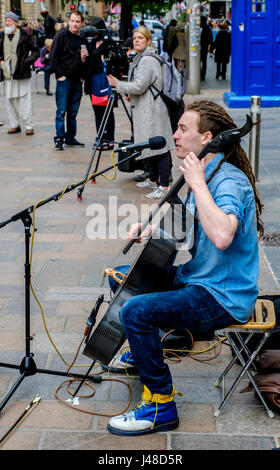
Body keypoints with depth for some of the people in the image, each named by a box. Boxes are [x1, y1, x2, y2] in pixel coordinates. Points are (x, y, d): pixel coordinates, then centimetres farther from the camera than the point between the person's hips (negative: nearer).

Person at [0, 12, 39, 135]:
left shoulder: (25, 36, -3)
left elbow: (35, 51, 2)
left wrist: (27, 62, -10)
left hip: (22, 74, -4)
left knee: (25, 100, -3)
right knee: (10, 100, 7)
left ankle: (28, 125, 2)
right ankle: (14, 125, 16)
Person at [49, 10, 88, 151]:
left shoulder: (83, 39, 14)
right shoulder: (61, 35, -4)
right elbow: (53, 57, -8)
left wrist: (84, 57, 0)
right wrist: (59, 74, -11)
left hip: (77, 81, 5)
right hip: (64, 80, -5)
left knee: (73, 112, 9)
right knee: (61, 111, -5)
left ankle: (70, 138, 17)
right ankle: (59, 139, -1)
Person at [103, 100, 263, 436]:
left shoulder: (229, 181, -23)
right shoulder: (206, 173, 9)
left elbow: (221, 236, -43)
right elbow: (188, 225, 21)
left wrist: (197, 184, -33)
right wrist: (153, 227, 2)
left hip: (222, 297, -10)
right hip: (195, 277, 10)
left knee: (135, 311, -27)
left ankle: (161, 405, -14)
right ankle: (141, 352, 40)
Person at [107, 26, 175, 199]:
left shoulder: (148, 61, -13)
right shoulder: (139, 59, 20)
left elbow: (139, 86, -19)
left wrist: (118, 84, -9)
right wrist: (130, 93, 17)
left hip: (153, 110, -11)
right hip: (144, 110, 11)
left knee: (159, 145, -12)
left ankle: (165, 186, -14)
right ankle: (154, 180, 27)